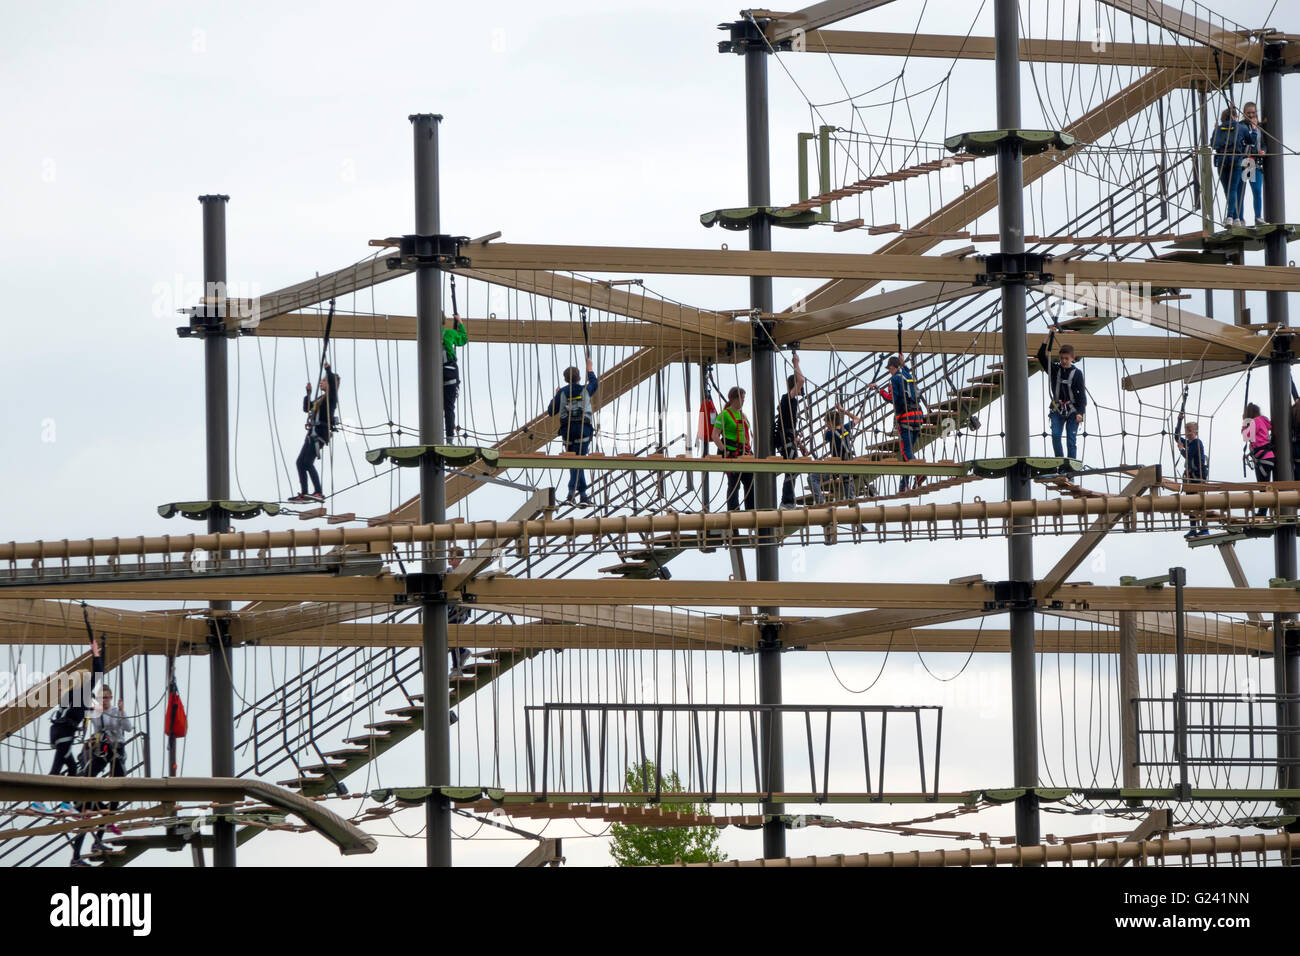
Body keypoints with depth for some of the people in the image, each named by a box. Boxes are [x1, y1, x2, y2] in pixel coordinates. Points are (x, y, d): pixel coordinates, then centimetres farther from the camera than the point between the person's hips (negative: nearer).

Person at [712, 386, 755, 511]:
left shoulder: (742, 415, 17)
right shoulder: (724, 414, -6)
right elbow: (715, 435, -11)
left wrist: (750, 449, 15)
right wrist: (724, 451, -17)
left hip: (745, 454, 7)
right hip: (731, 455, -7)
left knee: (751, 482, 5)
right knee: (734, 484, -5)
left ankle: (751, 510, 11)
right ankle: (733, 510, 0)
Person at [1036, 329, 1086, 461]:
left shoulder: (1077, 373, -2)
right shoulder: (1054, 369, 4)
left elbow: (1082, 394, -2)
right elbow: (1041, 356, -5)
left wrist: (1080, 412, -11)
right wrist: (1050, 336, -9)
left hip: (1072, 410, -2)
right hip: (1057, 409, 2)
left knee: (1071, 439, -2)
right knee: (1056, 435, -13)